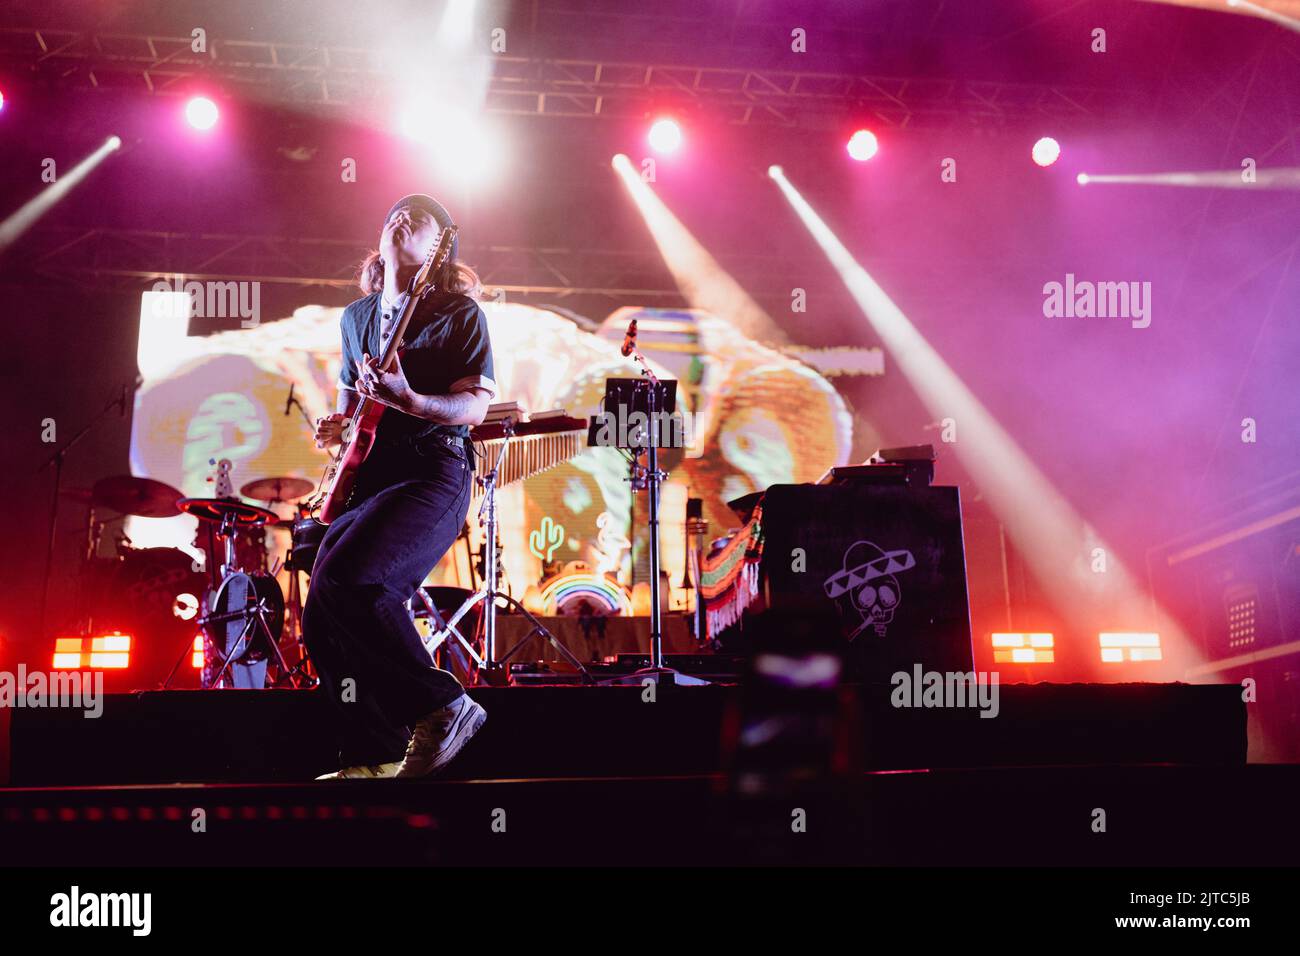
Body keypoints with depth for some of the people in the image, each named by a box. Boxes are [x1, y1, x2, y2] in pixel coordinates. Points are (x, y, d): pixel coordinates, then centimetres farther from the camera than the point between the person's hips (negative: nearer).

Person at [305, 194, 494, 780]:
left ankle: (441, 706, -16)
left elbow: (476, 405, -9)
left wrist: (408, 400, -25)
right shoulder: (356, 317, 19)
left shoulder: (459, 312, 0)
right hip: (365, 478, 7)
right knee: (322, 621, -3)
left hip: (433, 472, -7)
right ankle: (375, 758, 9)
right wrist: (337, 426, 10)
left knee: (343, 581, -29)